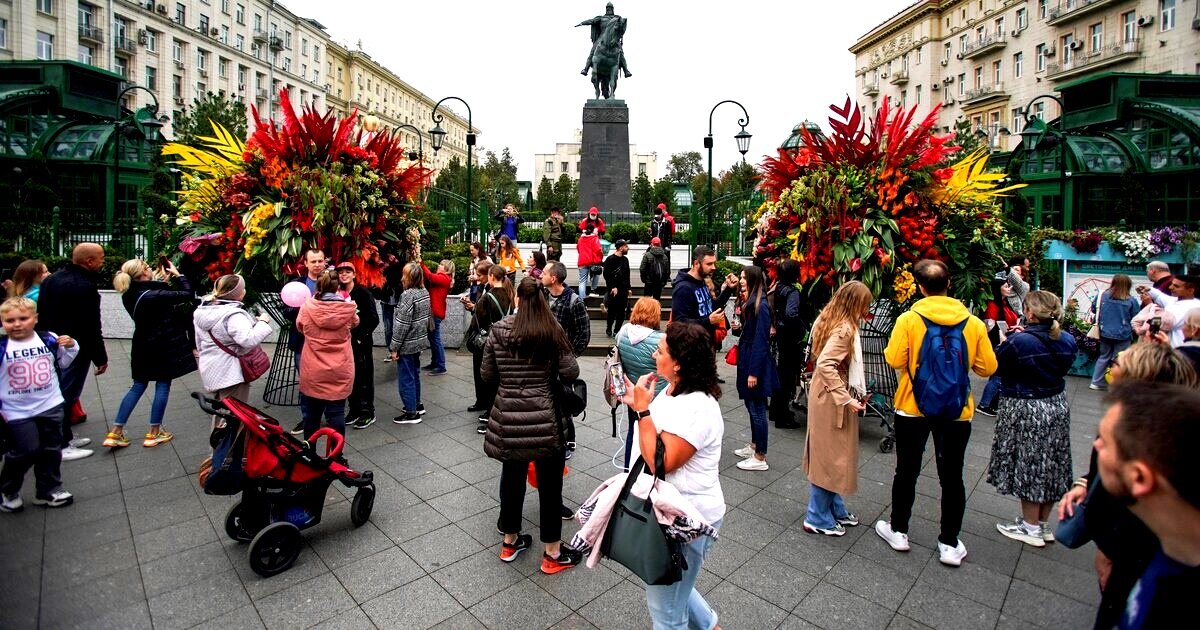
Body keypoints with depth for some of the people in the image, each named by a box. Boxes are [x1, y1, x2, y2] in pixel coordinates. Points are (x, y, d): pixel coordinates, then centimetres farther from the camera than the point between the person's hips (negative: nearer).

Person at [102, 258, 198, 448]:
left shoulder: (130, 295, 0)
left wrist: (164, 280, 11)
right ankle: (154, 433, 12)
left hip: (142, 346, 8)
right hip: (163, 346, -7)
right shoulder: (154, 295, -23)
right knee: (163, 384, 5)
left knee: (138, 385, 16)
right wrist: (177, 274, -5)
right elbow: (188, 295, -18)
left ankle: (115, 432, 17)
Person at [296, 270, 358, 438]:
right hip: (339, 372, -1)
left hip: (312, 372, 1)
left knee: (311, 414, 17)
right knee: (336, 415, 6)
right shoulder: (348, 309, -10)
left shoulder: (307, 307, -9)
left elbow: (300, 327, 12)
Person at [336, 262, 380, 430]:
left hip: (361, 342, -4)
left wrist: (361, 335, -14)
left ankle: (367, 413, 12)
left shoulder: (363, 293, -8)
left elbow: (374, 319, -10)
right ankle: (354, 409, 25)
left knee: (363, 378, 2)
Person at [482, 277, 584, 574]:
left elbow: (487, 375, 2)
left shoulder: (498, 330, -1)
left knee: (512, 477, 19)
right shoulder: (553, 331, -6)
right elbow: (571, 372, -7)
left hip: (507, 417, 3)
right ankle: (553, 553, 23)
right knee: (549, 483, 10)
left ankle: (510, 542, 38)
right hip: (543, 418, -3)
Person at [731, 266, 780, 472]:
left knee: (757, 409, 0)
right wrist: (739, 326, -2)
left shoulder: (760, 306, -18)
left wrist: (754, 372, -21)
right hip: (747, 360, 9)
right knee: (751, 406, 19)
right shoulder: (749, 303, 10)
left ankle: (760, 458, 11)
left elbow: (761, 341, -21)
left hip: (756, 364, -9)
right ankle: (754, 446, 34)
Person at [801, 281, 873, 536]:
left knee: (830, 457, 19)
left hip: (829, 398, 9)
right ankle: (818, 518, 16)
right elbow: (825, 365, -31)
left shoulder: (831, 321, 7)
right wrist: (846, 398, -27)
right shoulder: (844, 329, -21)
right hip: (832, 401, -9)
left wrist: (853, 392, 12)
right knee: (829, 458, 3)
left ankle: (835, 510, 35)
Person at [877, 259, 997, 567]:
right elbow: (987, 367, -2)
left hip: (912, 408, -2)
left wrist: (900, 350, 6)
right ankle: (950, 544, 24)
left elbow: (894, 360, -15)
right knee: (951, 477, 13)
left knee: (907, 471, 13)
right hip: (956, 411, 2)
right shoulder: (973, 323, -6)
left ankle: (898, 531, 27)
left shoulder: (908, 319, -14)